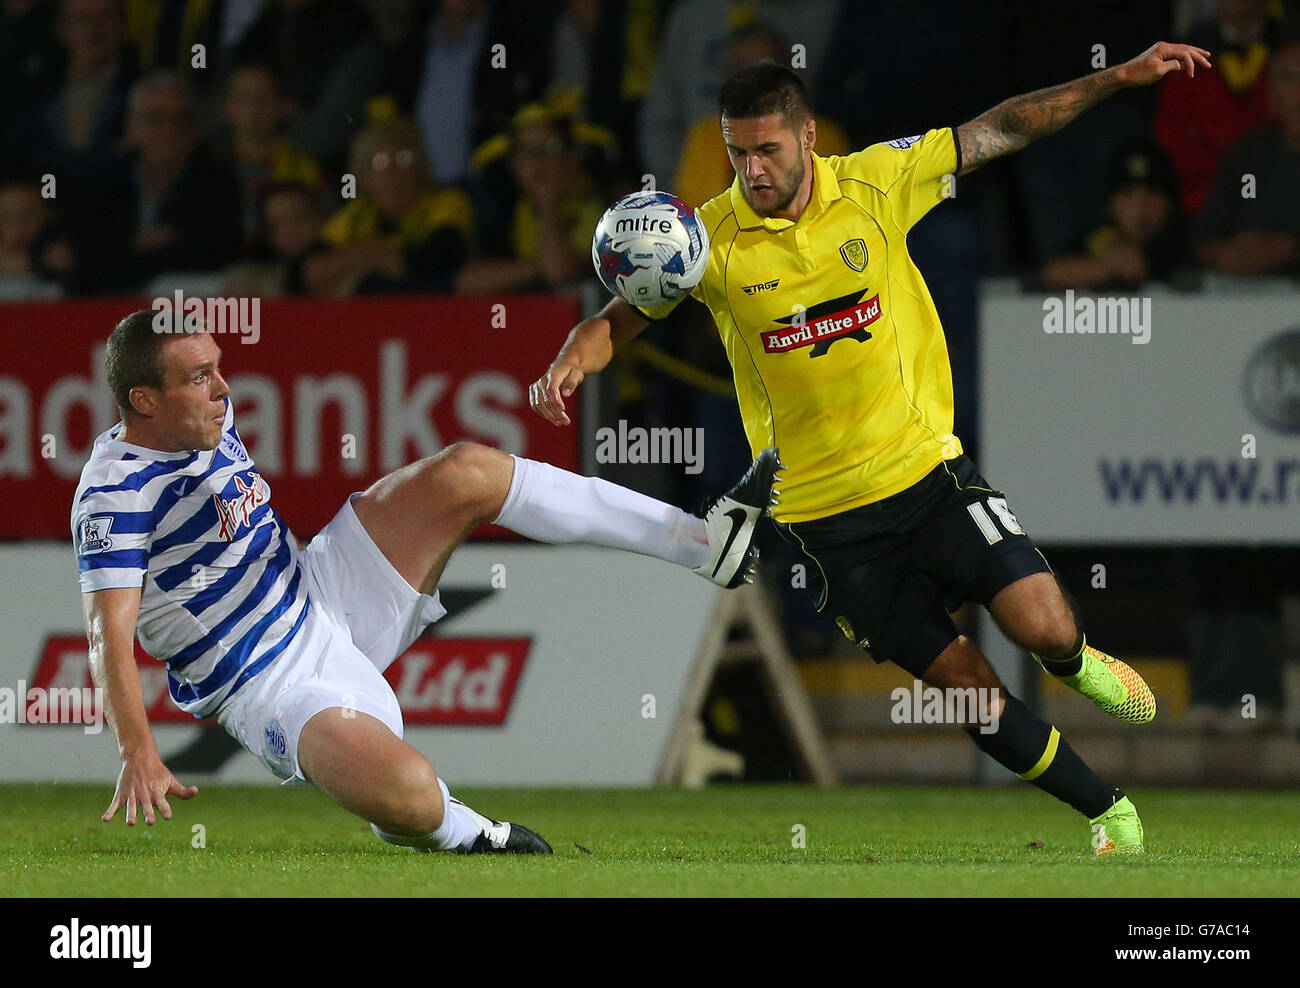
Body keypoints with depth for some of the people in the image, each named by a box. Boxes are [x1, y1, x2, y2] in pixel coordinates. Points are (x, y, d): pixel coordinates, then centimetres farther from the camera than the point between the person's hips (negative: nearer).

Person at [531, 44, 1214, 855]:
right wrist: (569, 366, -24)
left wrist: (1123, 78, -4)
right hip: (825, 513, -1)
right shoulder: (711, 238, -8)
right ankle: (1110, 811, 18)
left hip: (927, 467, 1)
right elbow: (619, 318, -2)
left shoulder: (876, 183, -5)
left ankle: (1074, 663, 25)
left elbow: (1002, 130, 0)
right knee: (968, 689, -2)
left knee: (1044, 628, -14)